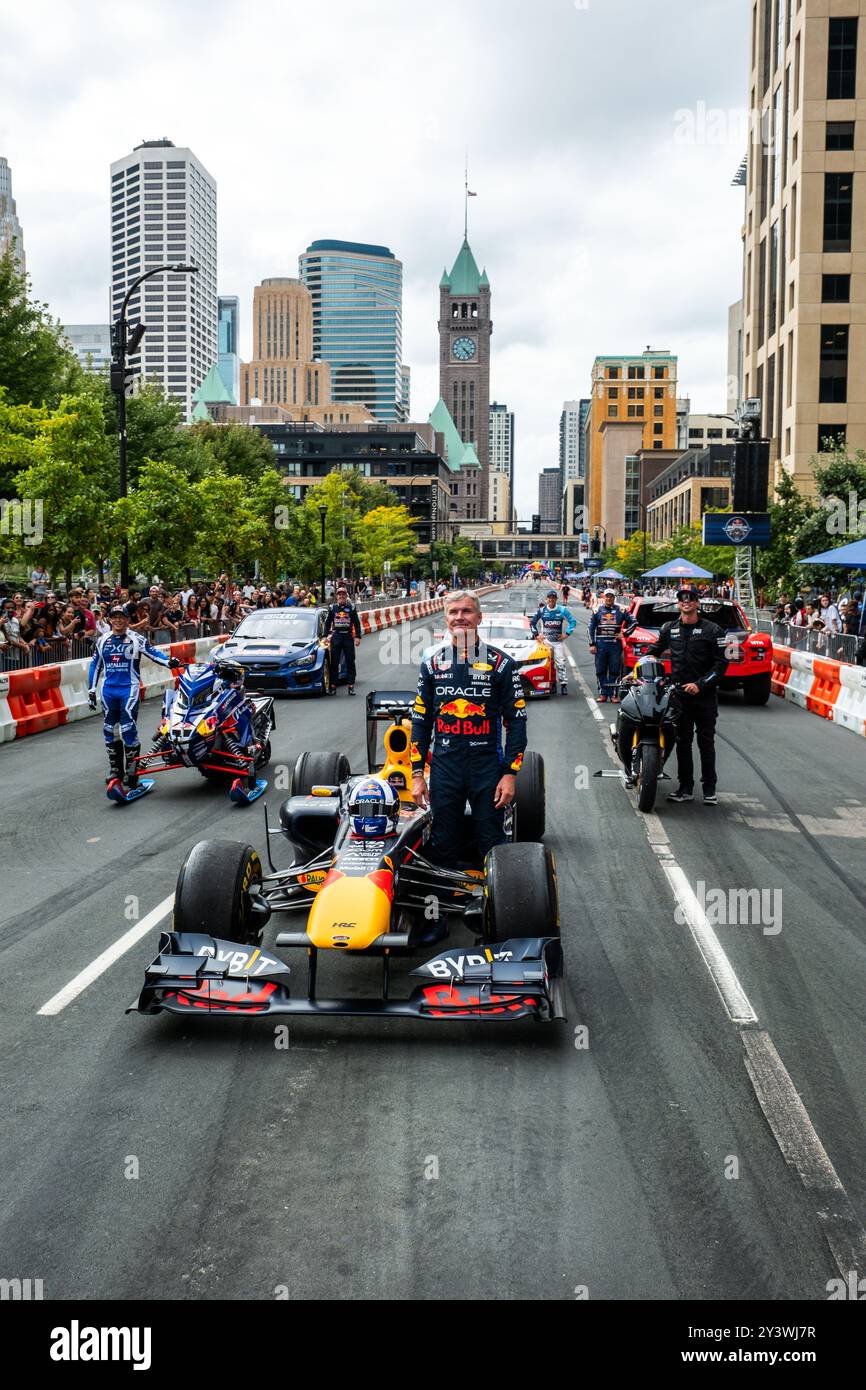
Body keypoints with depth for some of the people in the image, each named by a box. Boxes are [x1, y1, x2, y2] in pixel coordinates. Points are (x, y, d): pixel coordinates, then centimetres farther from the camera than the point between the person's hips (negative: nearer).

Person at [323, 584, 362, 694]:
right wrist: (326, 636, 4)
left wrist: (358, 637, -1)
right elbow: (327, 623, 13)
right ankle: (333, 685, 5)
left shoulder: (352, 607, 6)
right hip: (336, 636, 1)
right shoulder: (332, 608, 9)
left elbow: (357, 623, 7)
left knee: (350, 662, 1)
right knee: (334, 662, 1)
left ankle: (351, 685, 4)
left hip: (348, 636, -1)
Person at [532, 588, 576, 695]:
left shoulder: (562, 610, 2)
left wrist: (567, 633, -3)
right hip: (546, 640, 1)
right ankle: (552, 684, 8)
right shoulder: (542, 610, 4)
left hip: (558, 640, -1)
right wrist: (537, 633, 4)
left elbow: (573, 621, 6)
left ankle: (564, 684, -6)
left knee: (561, 663, -6)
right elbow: (532, 623, 15)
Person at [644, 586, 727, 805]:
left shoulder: (712, 630, -2)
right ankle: (685, 788, 12)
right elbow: (653, 650, 20)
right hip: (680, 695, 3)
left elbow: (721, 663, -5)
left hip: (705, 696, -3)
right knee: (683, 743, 6)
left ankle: (709, 789, 8)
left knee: (706, 743, 2)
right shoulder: (670, 629, 10)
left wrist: (700, 684, -14)